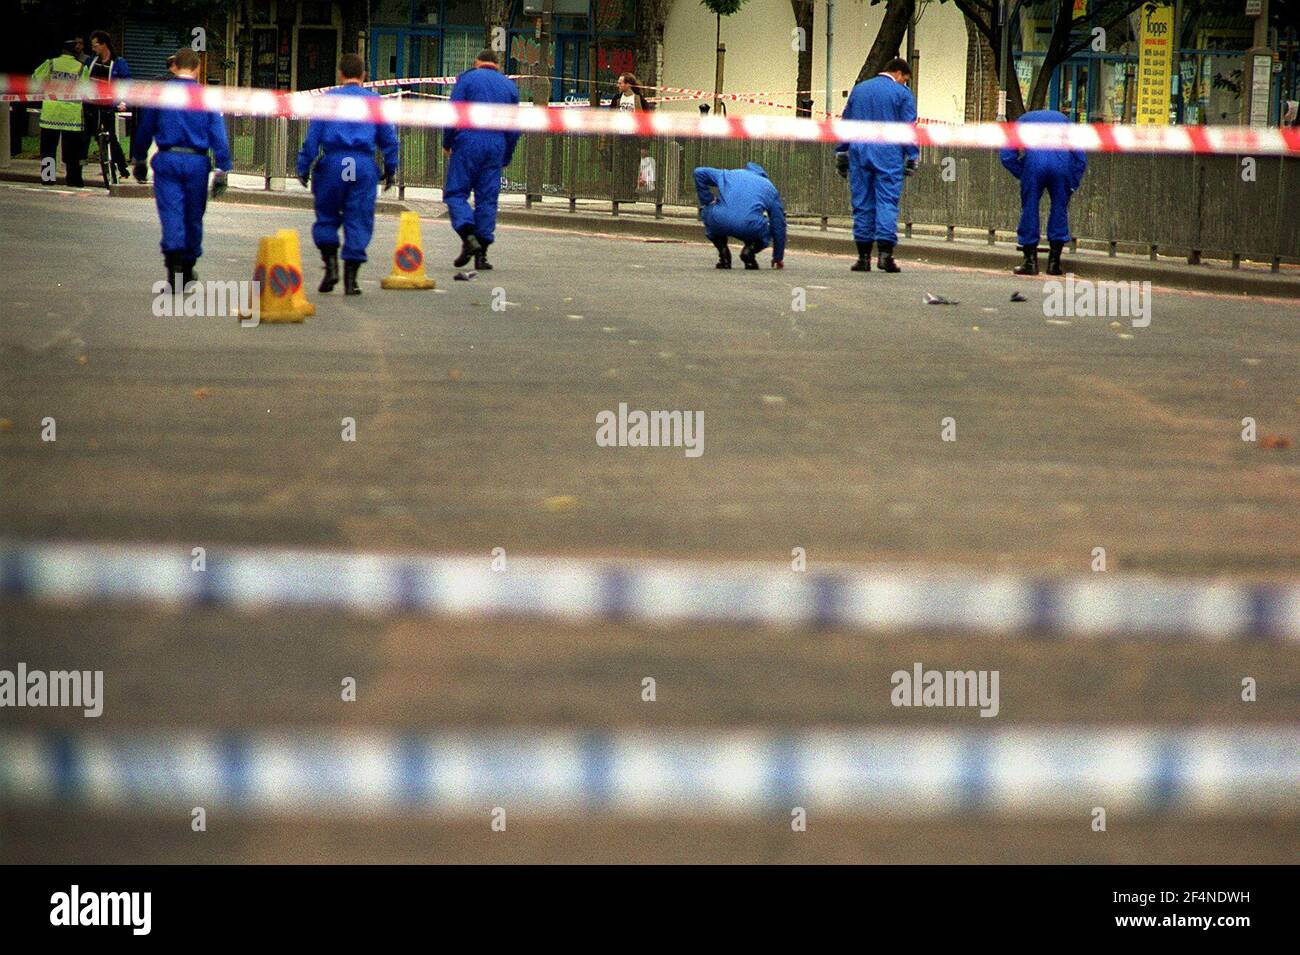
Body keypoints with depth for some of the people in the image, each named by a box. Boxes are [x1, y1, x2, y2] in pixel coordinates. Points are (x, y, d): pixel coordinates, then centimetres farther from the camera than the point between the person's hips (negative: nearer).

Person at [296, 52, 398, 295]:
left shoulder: (328, 98, 6)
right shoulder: (375, 101, 11)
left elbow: (313, 136, 2)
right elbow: (389, 139, 13)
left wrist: (304, 167, 5)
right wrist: (390, 170, 21)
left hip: (333, 162, -1)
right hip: (364, 165, 1)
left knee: (327, 217, 13)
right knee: (358, 221, 4)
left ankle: (330, 265, -1)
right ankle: (350, 278, 2)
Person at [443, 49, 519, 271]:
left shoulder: (467, 79, 3)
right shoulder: (509, 85, 16)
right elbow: (514, 127, 15)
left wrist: (447, 144, 4)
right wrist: (506, 159, 20)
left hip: (468, 143, -4)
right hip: (496, 146, 4)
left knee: (456, 193, 0)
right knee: (487, 198, 6)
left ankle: (468, 236, -22)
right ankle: (482, 253, 3)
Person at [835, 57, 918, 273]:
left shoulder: (859, 89, 15)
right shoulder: (902, 93, 2)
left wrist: (841, 154, 19)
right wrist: (912, 158, -2)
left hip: (859, 151, 4)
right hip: (888, 154, -3)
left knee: (862, 204, 6)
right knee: (887, 202, -5)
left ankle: (864, 256, 6)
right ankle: (885, 253, -15)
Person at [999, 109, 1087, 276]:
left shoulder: (1024, 120, 31)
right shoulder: (1063, 119, 35)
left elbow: (1006, 155, 15)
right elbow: (1081, 157, 21)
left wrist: (1022, 176, 20)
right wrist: (1072, 184, 21)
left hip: (1033, 157, -1)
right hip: (1061, 159, 1)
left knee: (1029, 208, 10)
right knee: (1059, 208, 14)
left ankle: (1030, 262, 12)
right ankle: (1054, 262, 16)